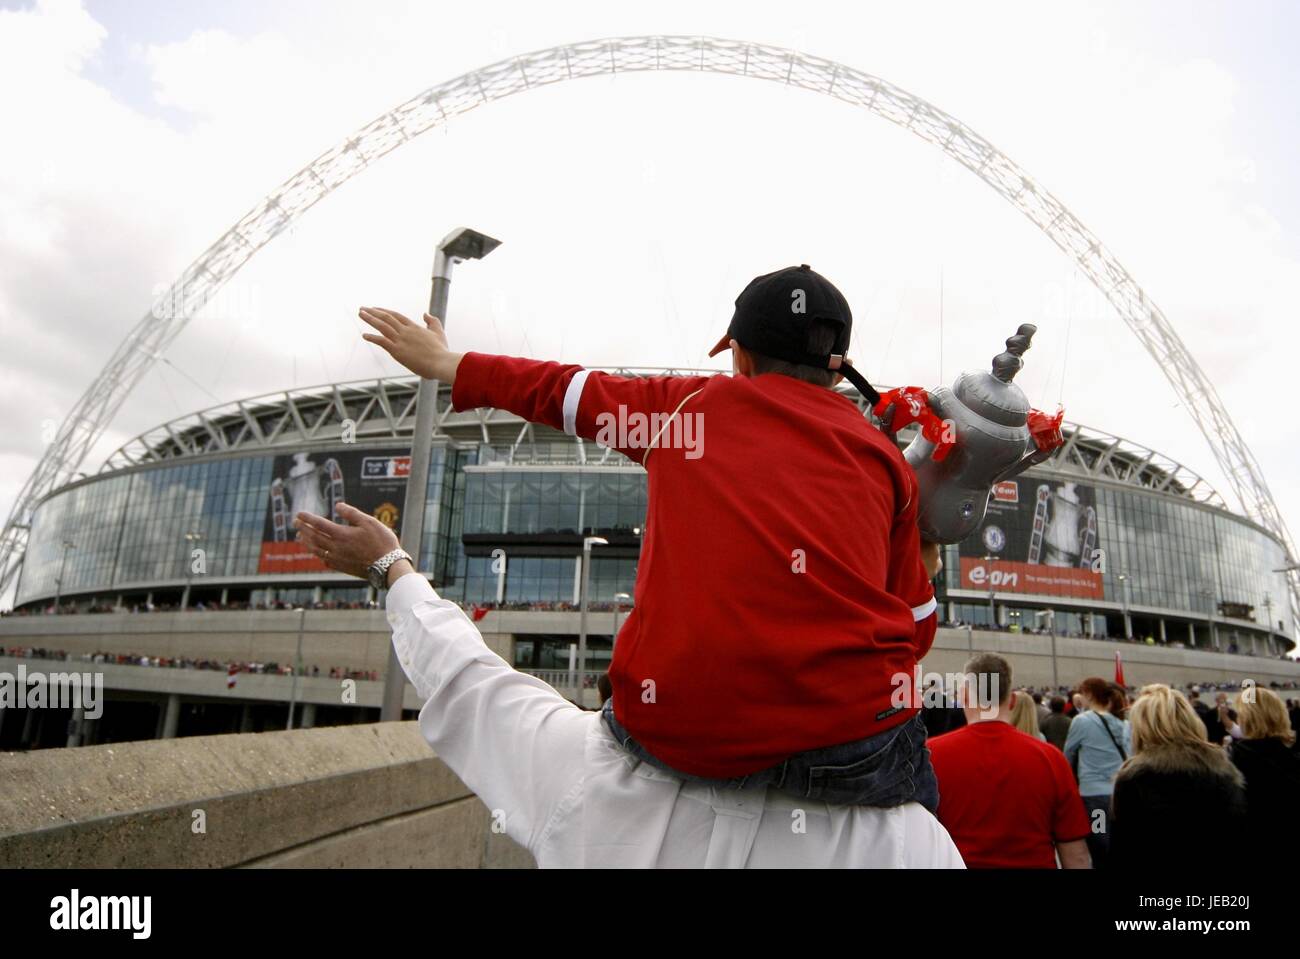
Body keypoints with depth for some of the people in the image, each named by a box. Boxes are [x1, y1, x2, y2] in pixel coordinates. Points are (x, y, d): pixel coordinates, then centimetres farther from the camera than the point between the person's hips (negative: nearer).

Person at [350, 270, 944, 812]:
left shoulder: (688, 404, 13)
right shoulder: (884, 455, 13)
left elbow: (551, 389, 26)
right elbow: (916, 636, 15)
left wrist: (443, 362, 43)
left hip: (671, 733, 1)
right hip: (850, 738, 1)